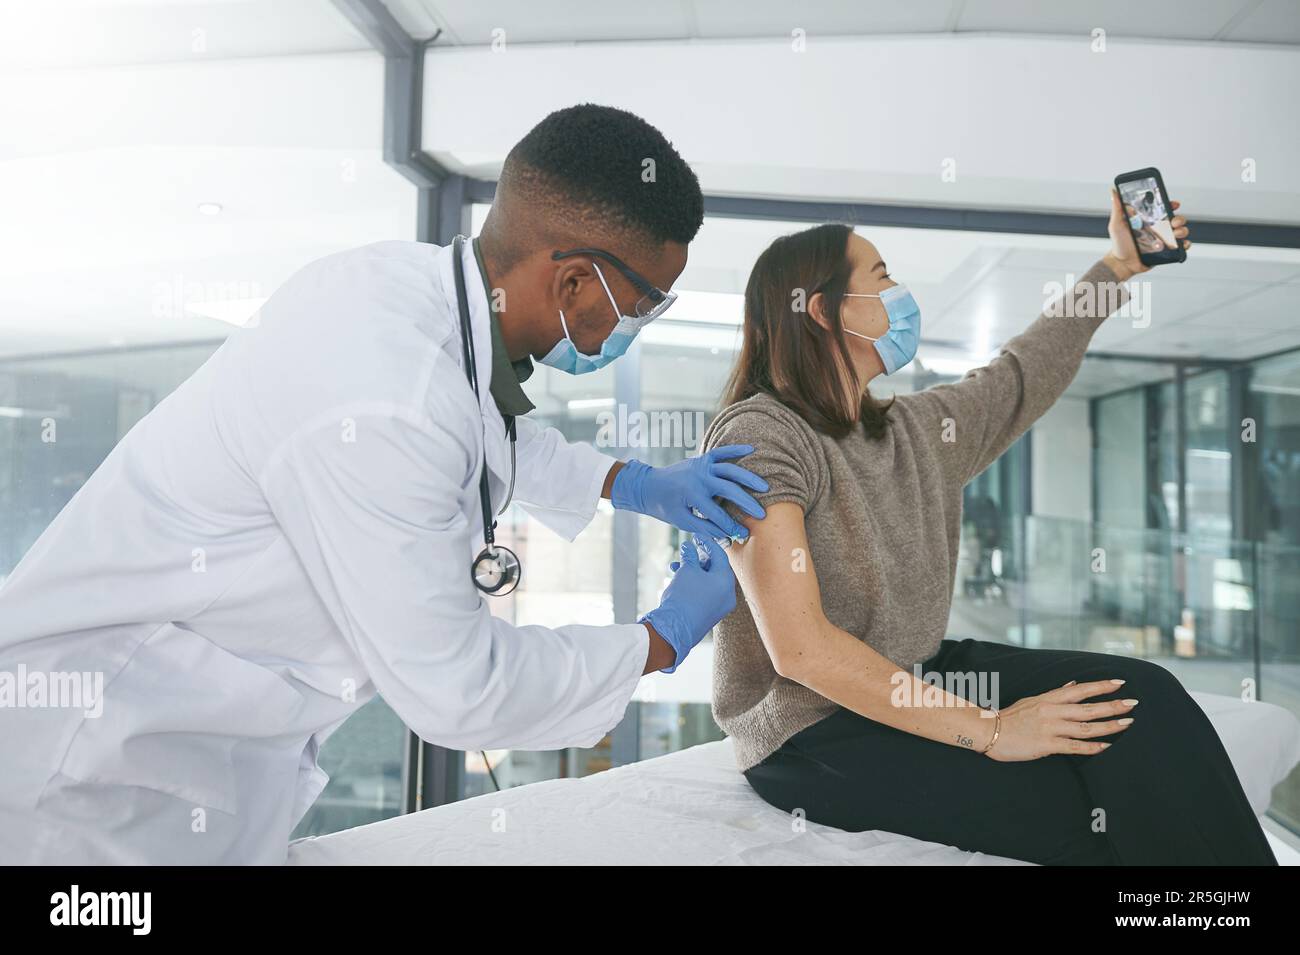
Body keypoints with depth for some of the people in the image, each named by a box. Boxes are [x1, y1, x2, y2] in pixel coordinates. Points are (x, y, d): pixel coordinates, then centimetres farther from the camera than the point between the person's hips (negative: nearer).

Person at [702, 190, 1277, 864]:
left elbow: (1025, 372, 29)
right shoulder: (758, 432, -16)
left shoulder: (915, 428, 10)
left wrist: (1117, 265, 33)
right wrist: (986, 730, -23)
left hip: (912, 681, 8)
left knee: (1139, 695, -13)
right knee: (1096, 814, -20)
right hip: (811, 733, -7)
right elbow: (800, 647, -24)